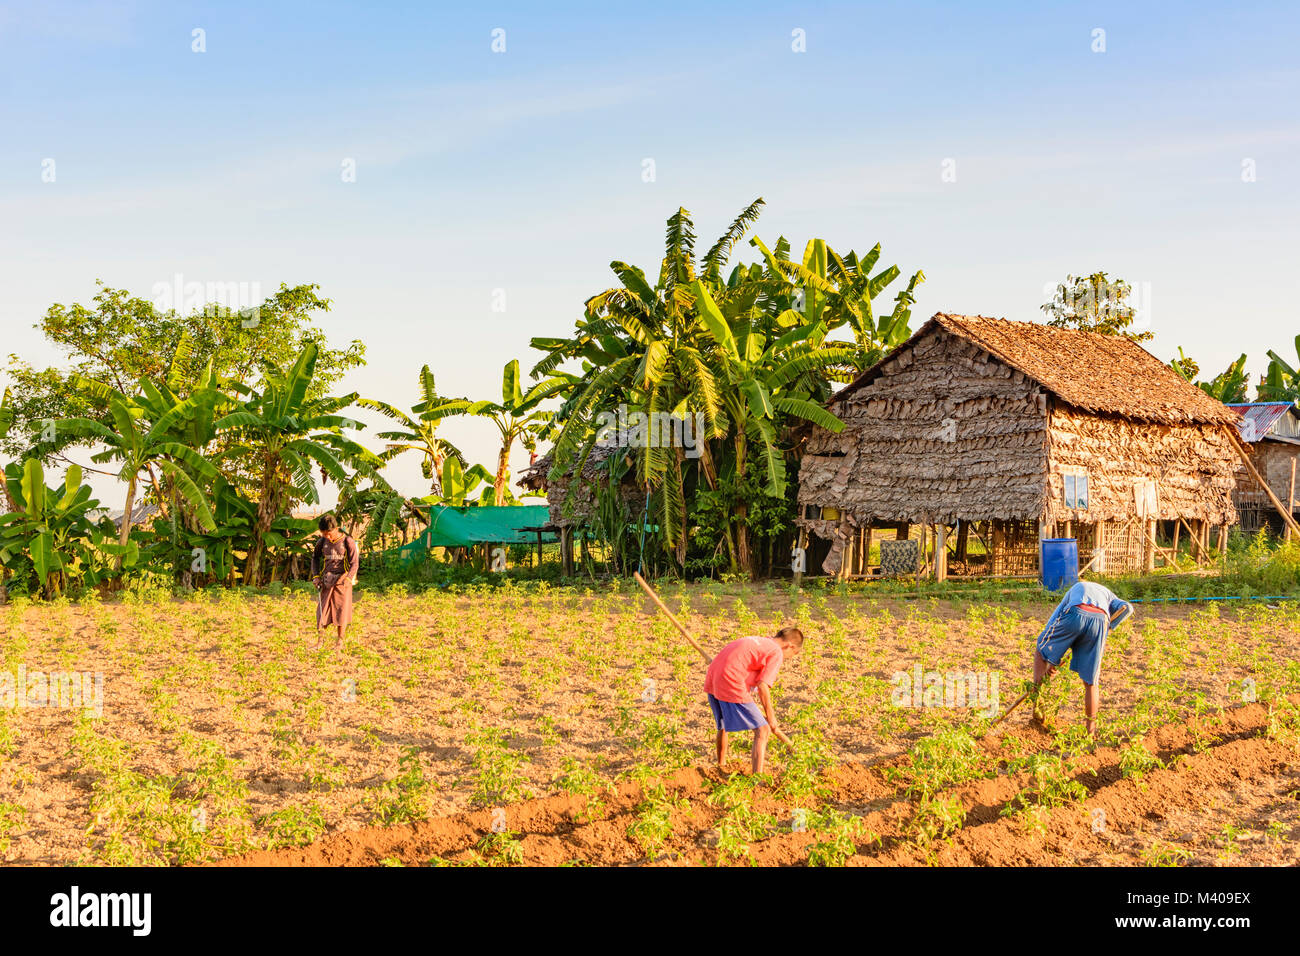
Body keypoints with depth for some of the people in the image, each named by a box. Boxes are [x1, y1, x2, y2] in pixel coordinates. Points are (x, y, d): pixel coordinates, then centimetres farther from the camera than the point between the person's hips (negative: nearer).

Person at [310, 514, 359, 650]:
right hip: (326, 580, 3)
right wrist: (316, 576, 7)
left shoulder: (348, 542, -8)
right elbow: (315, 558, 19)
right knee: (322, 610, 1)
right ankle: (319, 641, 6)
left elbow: (354, 563, -8)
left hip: (342, 579, -3)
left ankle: (340, 642, 8)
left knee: (342, 610, -1)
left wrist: (347, 579, -22)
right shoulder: (322, 542, 4)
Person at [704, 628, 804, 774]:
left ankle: (721, 766, 49)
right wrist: (770, 716, 0)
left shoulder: (757, 641, 24)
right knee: (762, 730, -2)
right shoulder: (777, 653, -1)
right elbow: (762, 686, -10)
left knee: (723, 726, 31)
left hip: (711, 680, 9)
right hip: (731, 685, -9)